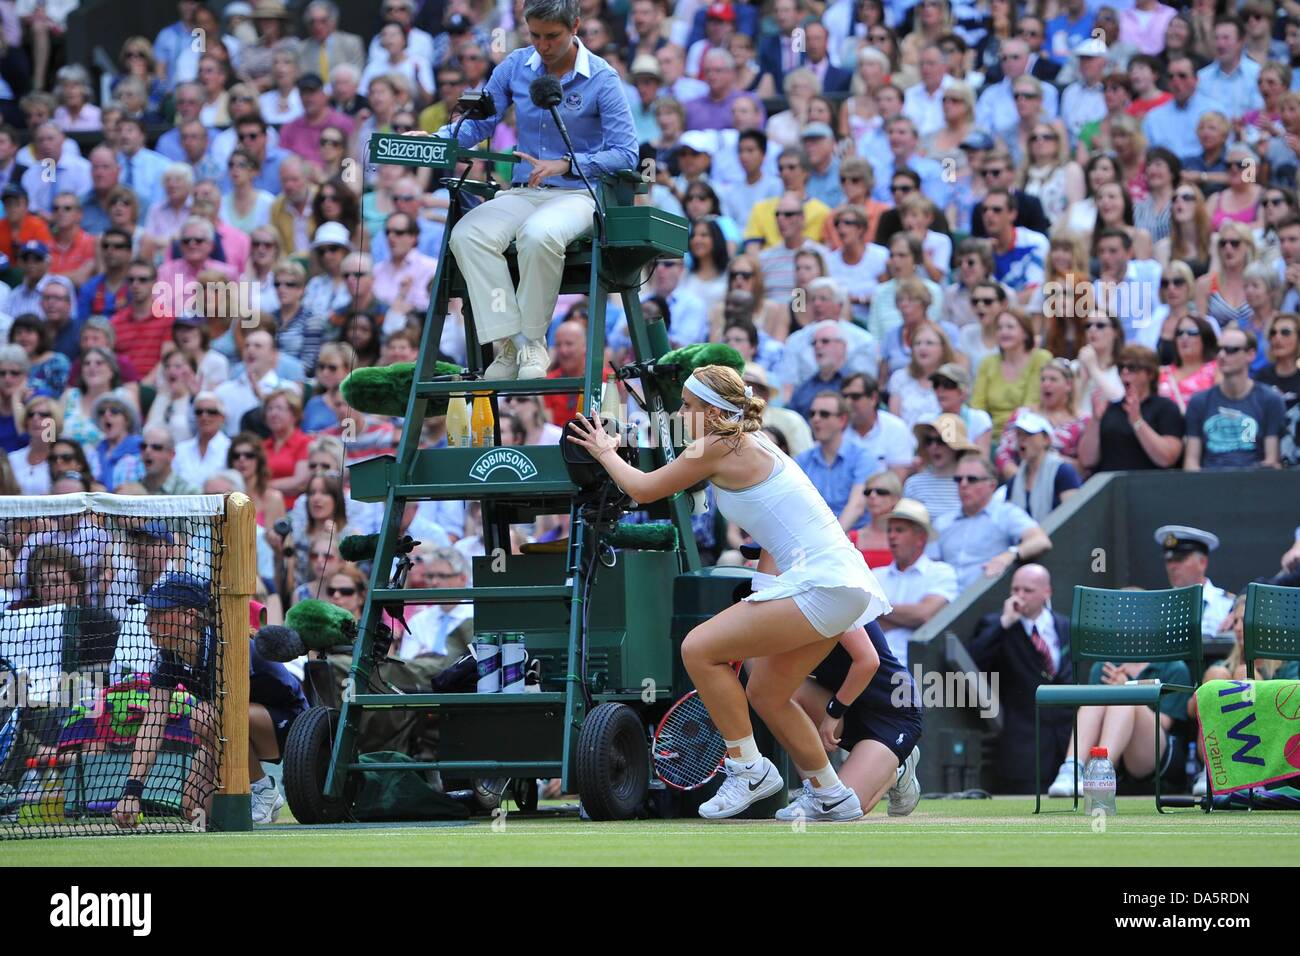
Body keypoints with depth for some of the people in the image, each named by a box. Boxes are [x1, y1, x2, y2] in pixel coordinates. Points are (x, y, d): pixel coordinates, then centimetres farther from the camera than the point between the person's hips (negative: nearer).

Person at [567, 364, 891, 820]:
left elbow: (643, 489, 3)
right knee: (765, 694, 17)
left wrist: (605, 452, 20)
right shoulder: (751, 449, 18)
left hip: (821, 583, -10)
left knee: (698, 649, -10)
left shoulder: (717, 449, -9)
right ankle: (832, 797, 25)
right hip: (842, 582, 10)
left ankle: (748, 768, -4)